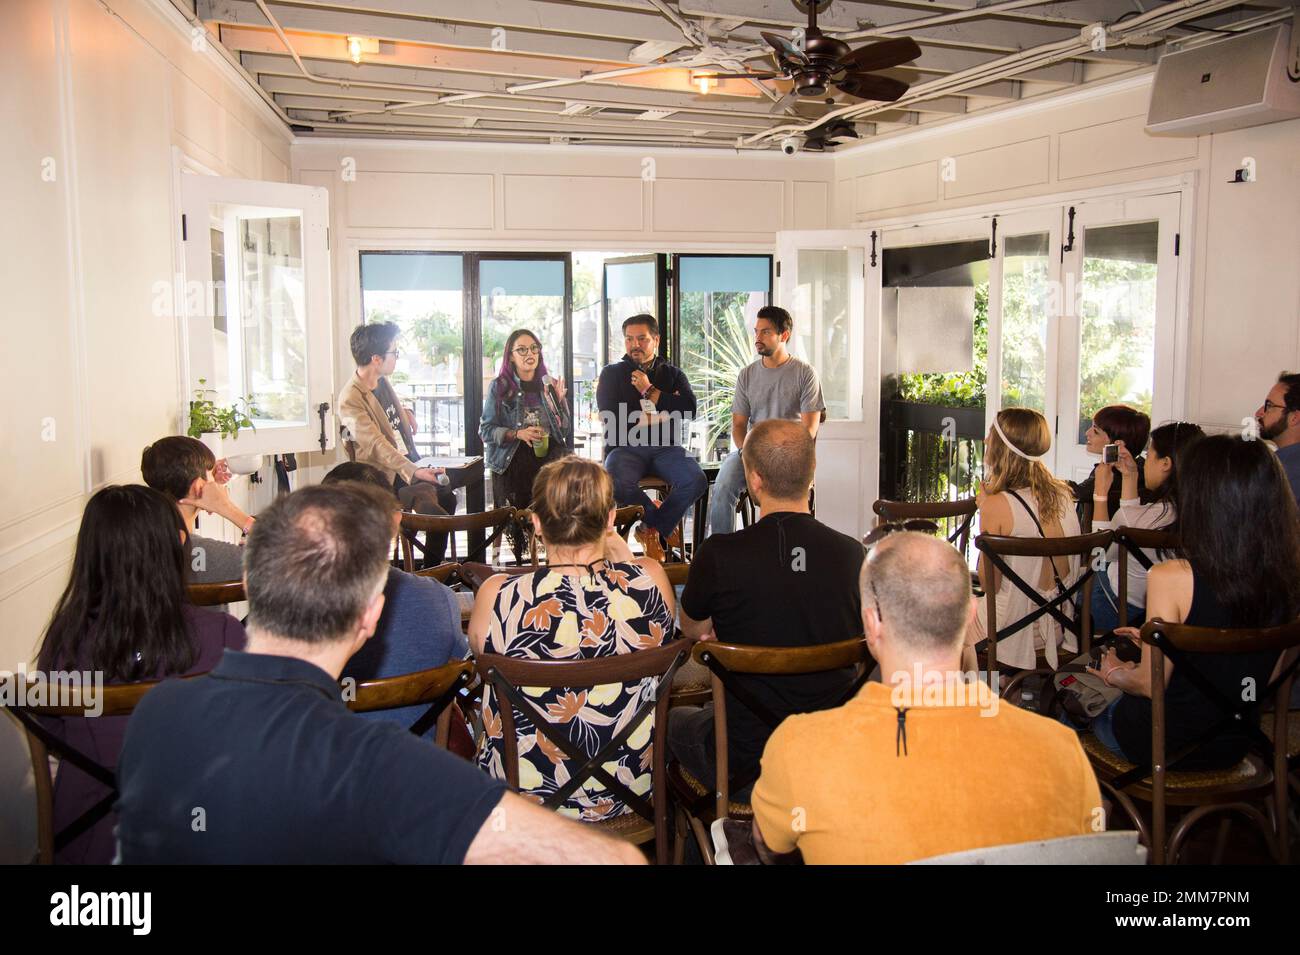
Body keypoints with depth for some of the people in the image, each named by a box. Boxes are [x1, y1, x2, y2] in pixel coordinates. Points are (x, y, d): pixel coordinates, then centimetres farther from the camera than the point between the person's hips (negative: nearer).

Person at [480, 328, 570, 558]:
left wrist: (559, 401, -3)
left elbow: (566, 431, 13)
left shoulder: (550, 386, 14)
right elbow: (486, 430, 1)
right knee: (517, 522, -17)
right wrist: (517, 434, -15)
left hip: (548, 460, 2)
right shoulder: (499, 387, 6)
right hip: (512, 464, -2)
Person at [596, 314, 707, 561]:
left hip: (666, 448, 1)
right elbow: (610, 417, -2)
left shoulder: (673, 374, 18)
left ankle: (651, 528, -6)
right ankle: (663, 524, -7)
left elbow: (689, 411, -1)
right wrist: (660, 416, 0)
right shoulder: (612, 373, 14)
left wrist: (650, 391, -2)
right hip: (626, 447, -1)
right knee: (616, 484, -35)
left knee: (696, 480, -29)